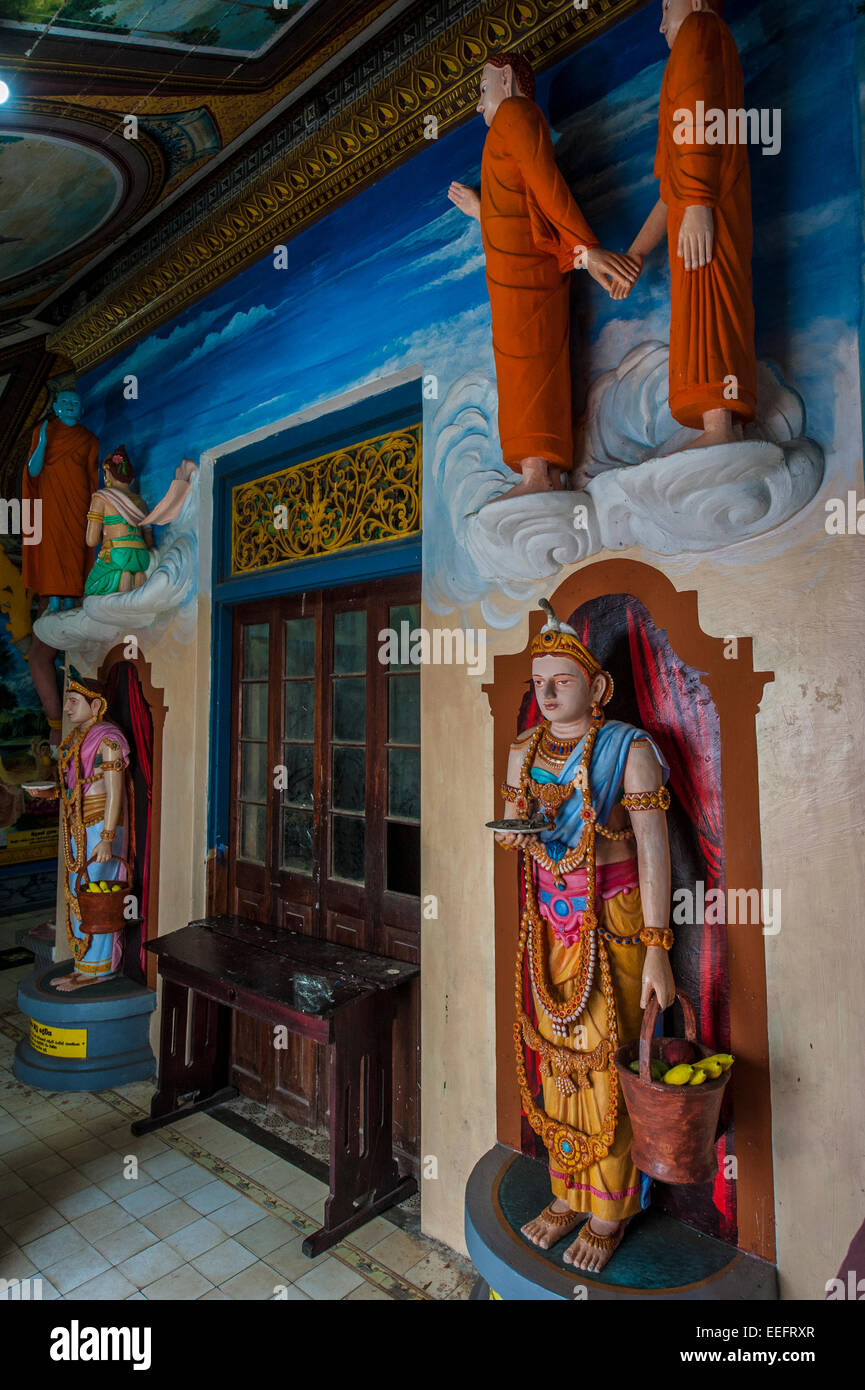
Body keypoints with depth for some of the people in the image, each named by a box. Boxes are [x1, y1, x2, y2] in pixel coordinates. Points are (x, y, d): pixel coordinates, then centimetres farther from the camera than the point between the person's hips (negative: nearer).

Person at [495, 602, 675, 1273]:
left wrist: (656, 951, -18)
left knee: (605, 1064, 4)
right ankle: (568, 1195, 34)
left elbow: (653, 848, -15)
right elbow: (514, 830, 14)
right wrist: (510, 834, -11)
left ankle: (608, 1213, 26)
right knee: (557, 1055, 13)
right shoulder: (525, 750, 4)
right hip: (551, 921, 5)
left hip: (611, 920, -5)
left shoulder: (628, 748, -12)